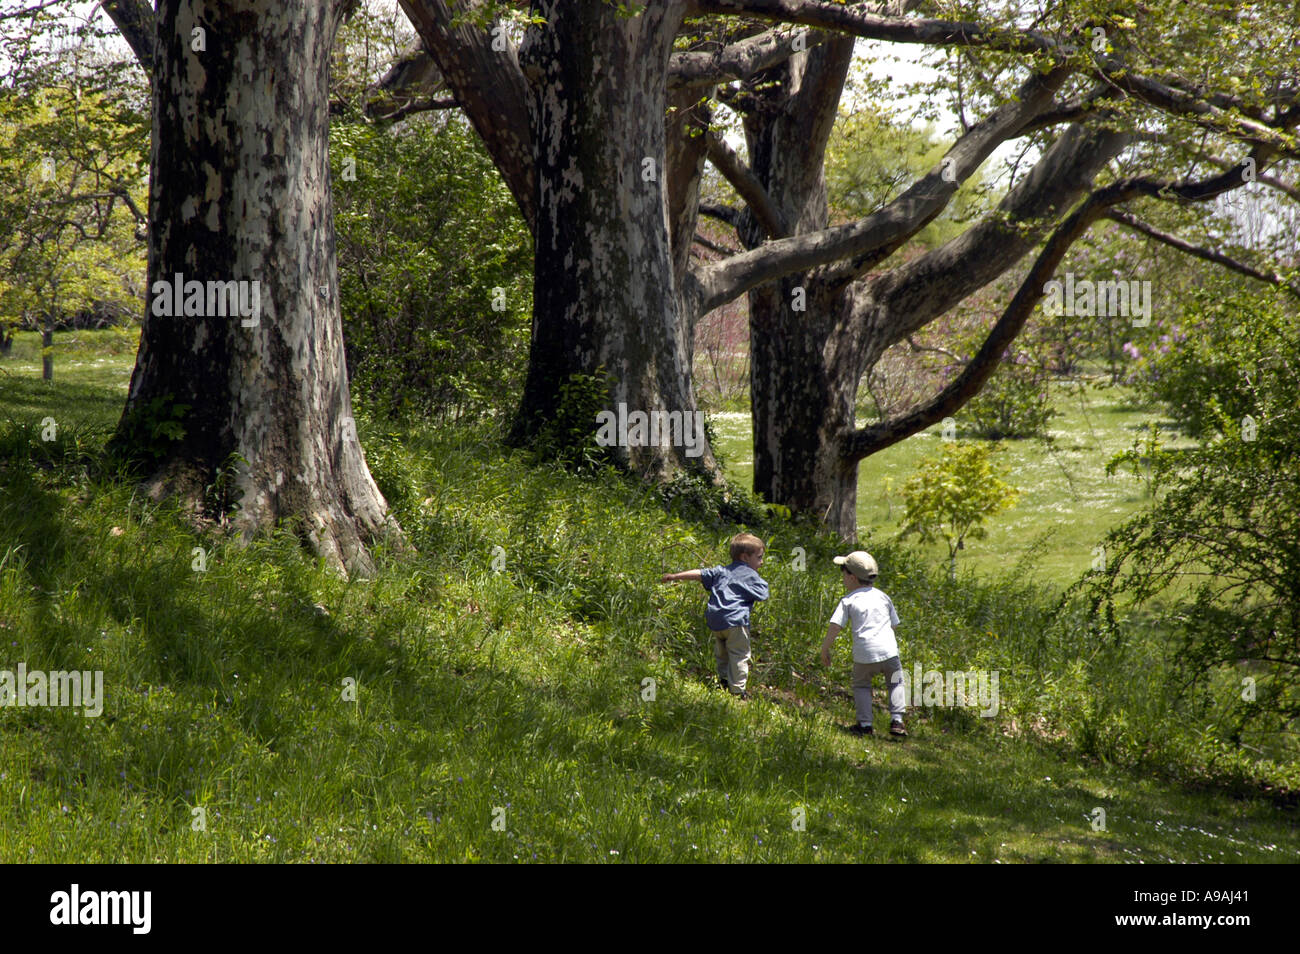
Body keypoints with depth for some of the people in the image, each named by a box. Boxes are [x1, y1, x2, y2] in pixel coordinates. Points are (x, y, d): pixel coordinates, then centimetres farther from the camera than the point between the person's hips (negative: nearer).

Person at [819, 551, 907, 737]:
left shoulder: (849, 601, 2)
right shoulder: (882, 597, 13)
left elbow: (834, 626, -4)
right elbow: (894, 624, 19)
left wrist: (825, 649, 5)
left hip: (864, 653, -2)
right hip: (888, 650, 2)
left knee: (861, 686, 20)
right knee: (896, 683, 19)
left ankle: (865, 723, 13)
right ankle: (896, 720, 6)